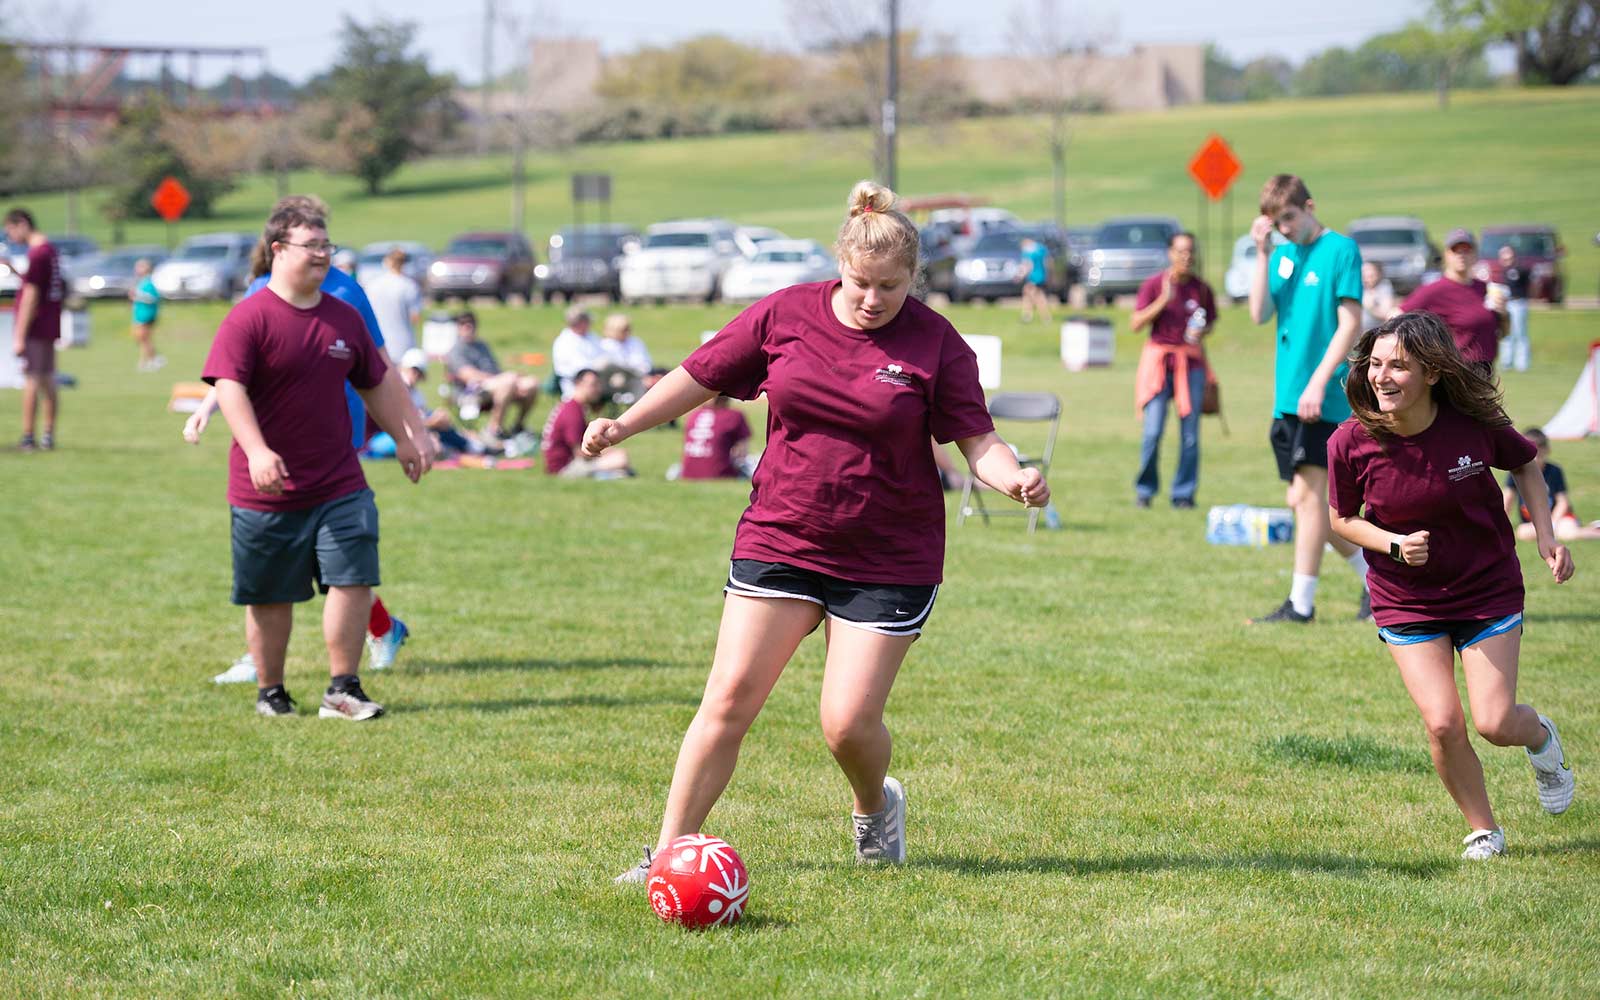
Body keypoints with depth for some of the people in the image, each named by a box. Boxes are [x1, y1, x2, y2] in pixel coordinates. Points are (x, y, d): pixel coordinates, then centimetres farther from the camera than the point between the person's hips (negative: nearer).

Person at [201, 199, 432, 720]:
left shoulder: (344, 318, 9)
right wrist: (257, 451, -32)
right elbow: (229, 387, -20)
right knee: (270, 597, 7)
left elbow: (378, 383, 22)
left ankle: (342, 690, 2)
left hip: (339, 485, 4)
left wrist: (407, 435, 24)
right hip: (268, 490, -4)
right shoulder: (249, 318, -10)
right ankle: (270, 692, 23)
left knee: (353, 580, -7)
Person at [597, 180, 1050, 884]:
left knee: (849, 724, -6)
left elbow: (978, 441, -5)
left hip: (887, 560, -2)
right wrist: (622, 426, -1)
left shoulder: (937, 344, -6)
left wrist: (1015, 478, -26)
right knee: (729, 698, -5)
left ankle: (875, 806, 29)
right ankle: (670, 852, 5)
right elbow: (700, 377, 8)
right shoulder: (785, 313, -2)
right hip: (778, 538, 2)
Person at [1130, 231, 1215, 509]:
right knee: (1153, 431, -9)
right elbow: (1136, 324, -7)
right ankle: (1145, 489, 8)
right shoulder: (1154, 284, -2)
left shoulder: (1201, 288, 4)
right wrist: (1163, 300, -18)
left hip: (1191, 363, 2)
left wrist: (1202, 332, -8)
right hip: (1159, 358, -2)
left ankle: (1184, 493, 10)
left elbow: (1212, 322, 15)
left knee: (1190, 434, 0)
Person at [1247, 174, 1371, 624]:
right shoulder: (1282, 254, 14)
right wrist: (1263, 254, -3)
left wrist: (1319, 381, -19)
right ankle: (1376, 577, 21)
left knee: (1307, 494, -8)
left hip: (1323, 397, -8)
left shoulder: (1340, 250, -6)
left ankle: (1301, 604, -4)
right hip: (1287, 396, 8)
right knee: (1303, 500, 10)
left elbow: (1351, 323, -12)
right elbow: (1260, 314, 4)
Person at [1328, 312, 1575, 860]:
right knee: (1442, 724, -11)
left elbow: (1526, 464, 3)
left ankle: (1540, 736, 32)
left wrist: (1546, 538, -6)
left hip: (1489, 590, 0)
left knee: (1494, 723, -7)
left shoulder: (1474, 423, -19)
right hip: (1406, 602, 1)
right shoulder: (1351, 443, -18)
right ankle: (1483, 830, 15)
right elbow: (1342, 519, -1)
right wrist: (1393, 544, -19)